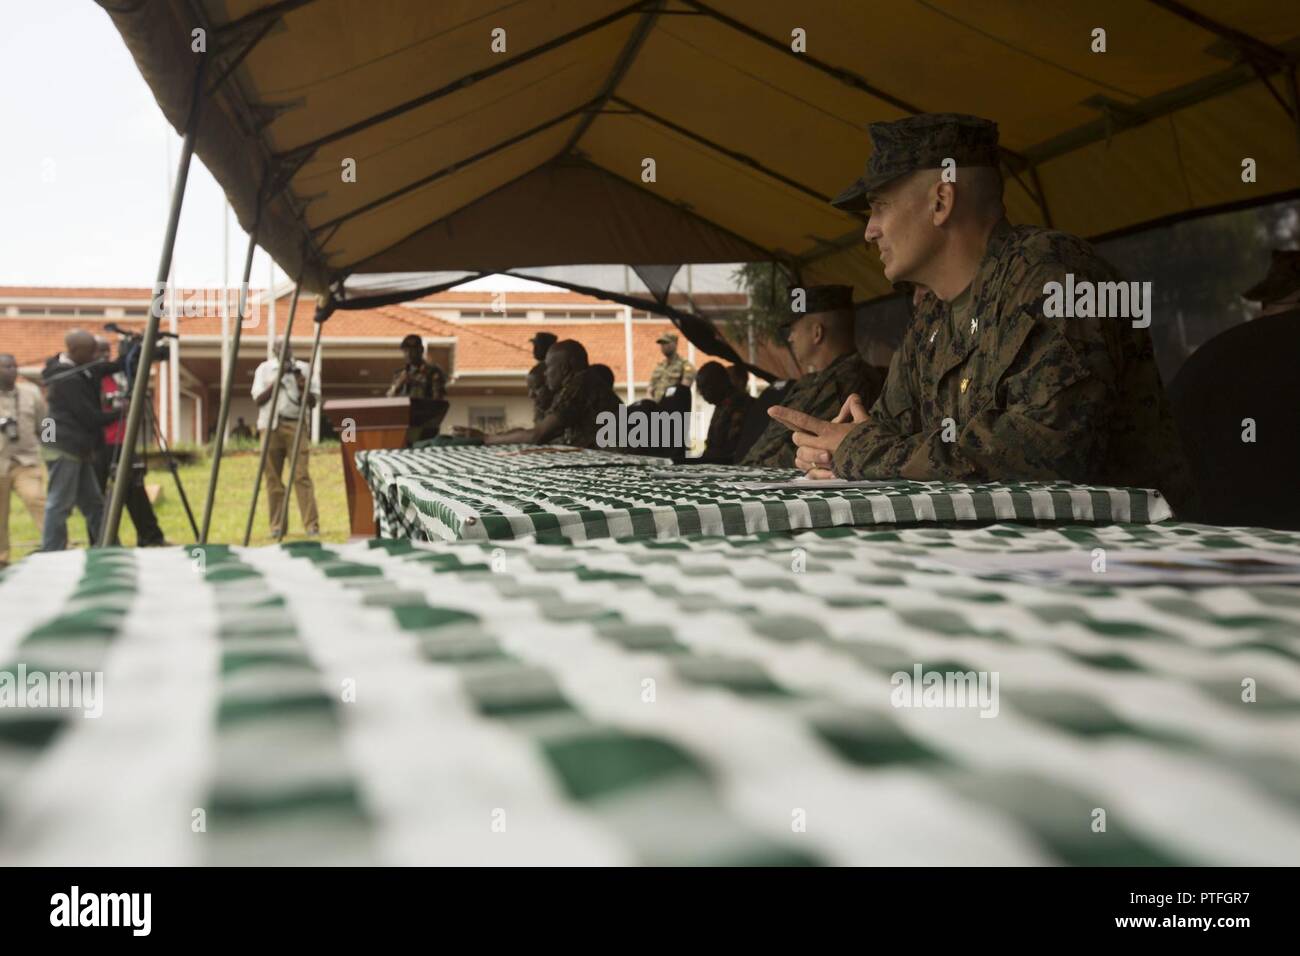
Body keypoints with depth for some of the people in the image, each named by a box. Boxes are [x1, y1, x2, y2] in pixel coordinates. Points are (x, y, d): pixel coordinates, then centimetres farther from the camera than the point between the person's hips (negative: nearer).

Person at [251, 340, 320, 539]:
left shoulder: (302, 369, 9)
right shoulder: (264, 368, 10)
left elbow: (312, 401, 6)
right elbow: (258, 399, 1)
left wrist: (302, 386, -11)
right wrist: (275, 382, -10)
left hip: (295, 425, -1)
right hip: (271, 426, 1)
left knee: (301, 475, -9)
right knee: (273, 477, 0)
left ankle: (312, 524, -11)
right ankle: (277, 526, 6)